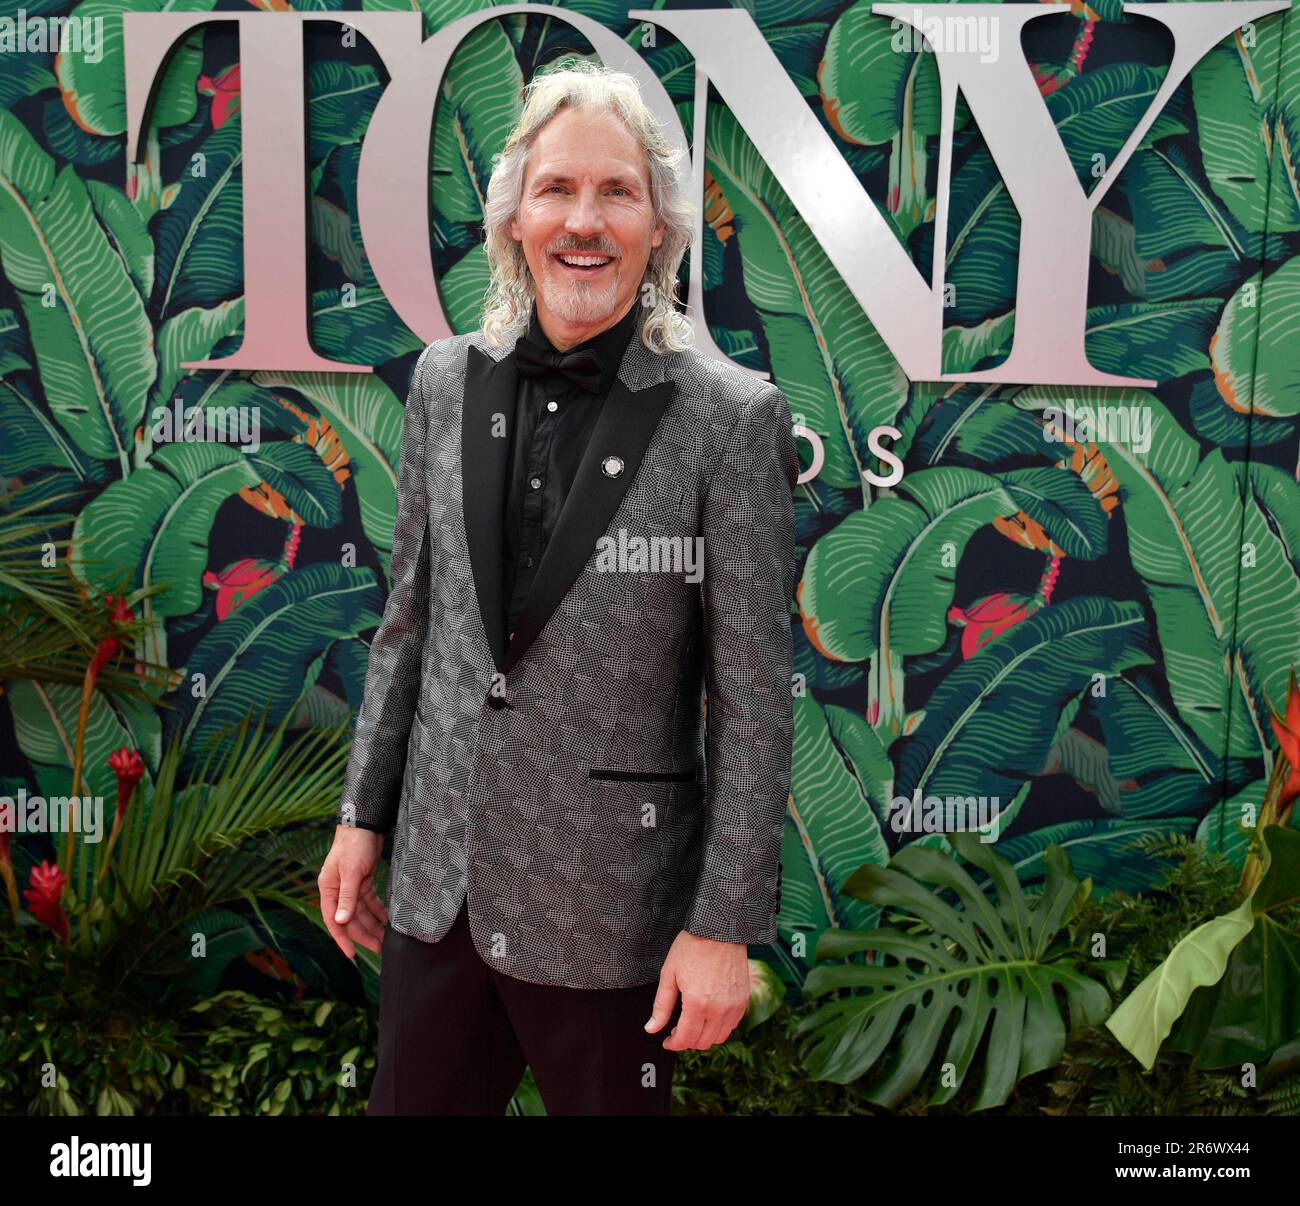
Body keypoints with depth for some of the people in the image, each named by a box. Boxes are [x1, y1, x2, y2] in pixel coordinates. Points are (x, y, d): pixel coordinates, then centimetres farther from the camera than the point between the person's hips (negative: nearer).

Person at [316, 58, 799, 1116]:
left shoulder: (730, 416, -13)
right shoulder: (447, 380, 0)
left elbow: (754, 699, -11)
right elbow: (412, 618, 8)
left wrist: (725, 926, -9)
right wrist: (363, 815, 10)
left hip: (606, 909, -4)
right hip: (437, 881, 4)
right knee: (413, 1100, 20)